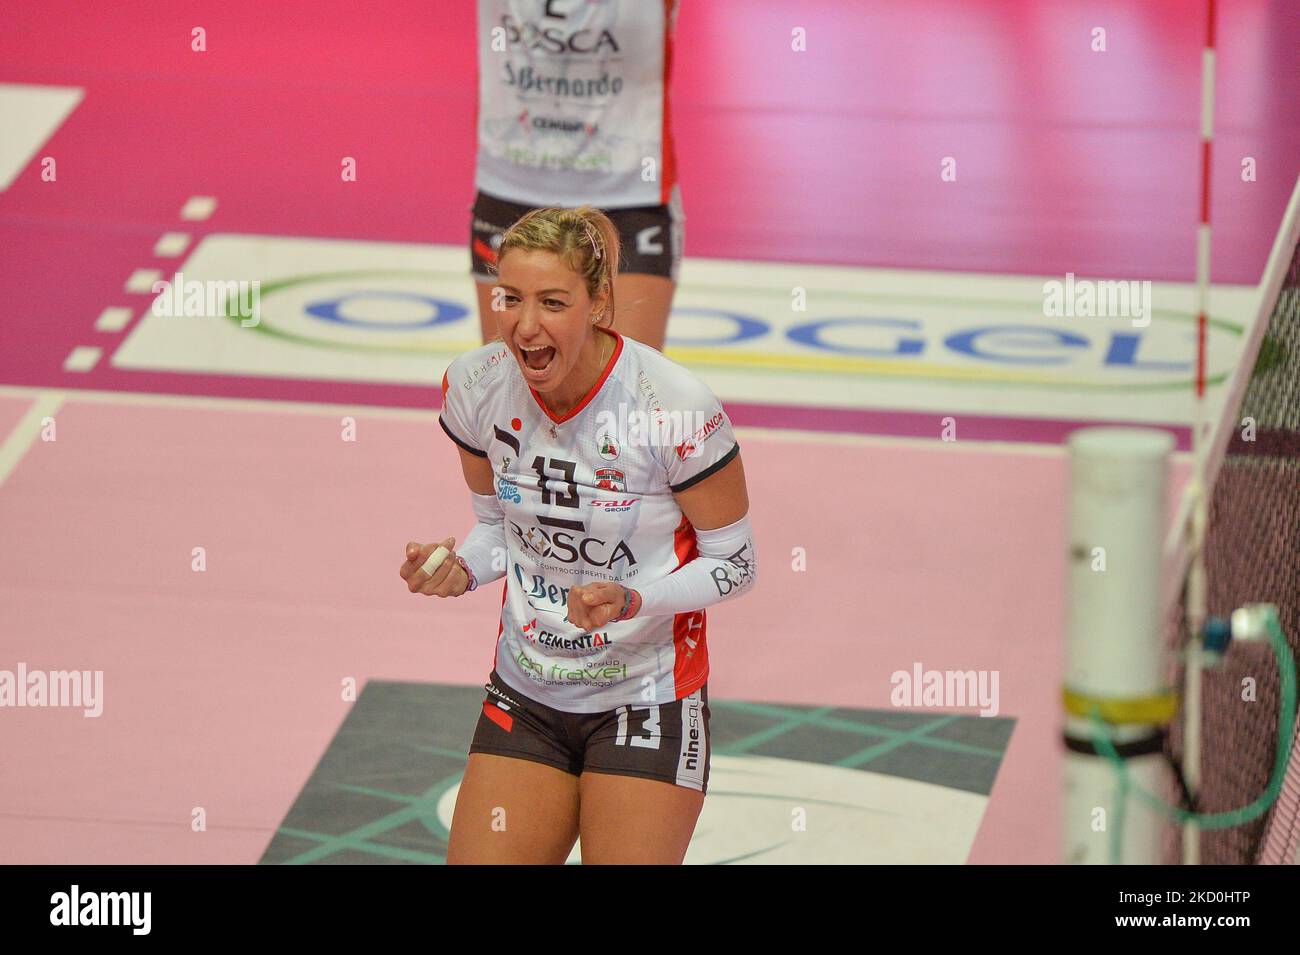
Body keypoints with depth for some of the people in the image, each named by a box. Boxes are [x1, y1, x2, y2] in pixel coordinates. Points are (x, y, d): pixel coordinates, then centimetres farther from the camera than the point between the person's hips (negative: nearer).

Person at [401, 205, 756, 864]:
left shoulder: (676, 408, -20)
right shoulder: (476, 386, -7)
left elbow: (736, 565, -9)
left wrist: (630, 601, -25)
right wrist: (461, 570, -11)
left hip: (645, 702, -4)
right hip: (524, 697, 4)